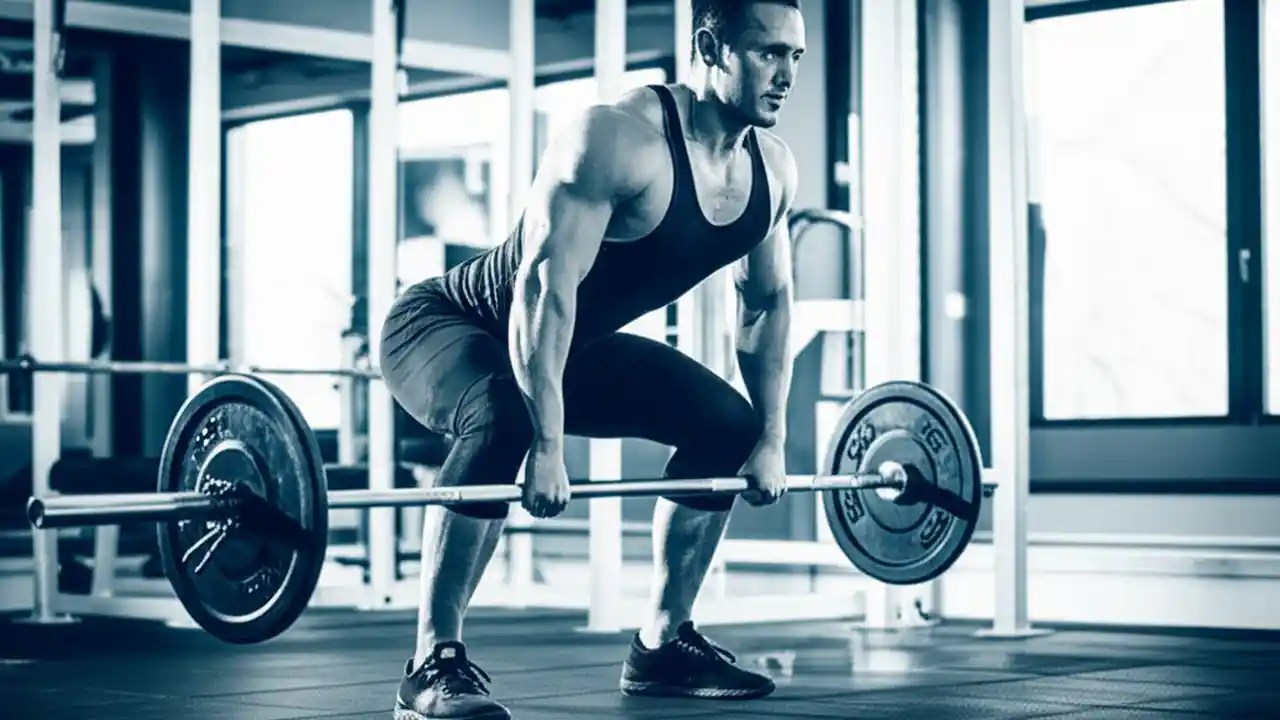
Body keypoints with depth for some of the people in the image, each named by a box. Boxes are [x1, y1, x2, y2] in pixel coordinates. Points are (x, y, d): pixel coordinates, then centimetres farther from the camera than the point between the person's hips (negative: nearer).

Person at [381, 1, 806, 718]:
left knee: (727, 422, 3)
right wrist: (548, 446, -39)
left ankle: (663, 644, 13)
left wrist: (771, 438, 3)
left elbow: (769, 301, 7)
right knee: (503, 421, -38)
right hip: (446, 325, -8)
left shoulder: (772, 167, -6)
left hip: (576, 341, 8)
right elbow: (545, 286, -36)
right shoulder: (618, 138, -31)